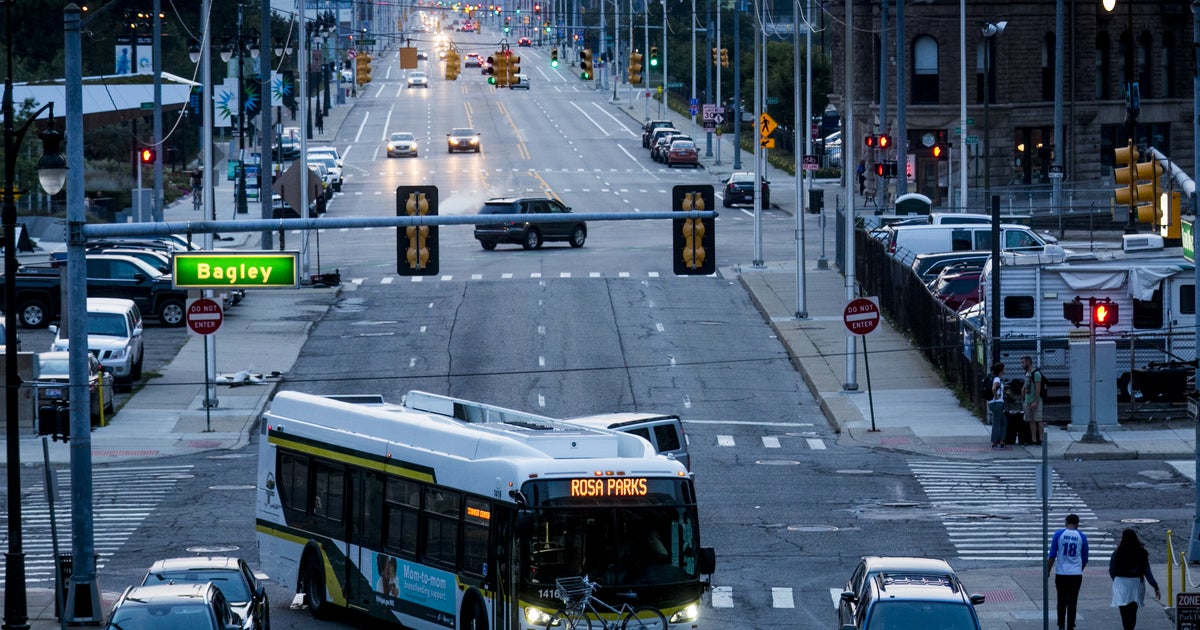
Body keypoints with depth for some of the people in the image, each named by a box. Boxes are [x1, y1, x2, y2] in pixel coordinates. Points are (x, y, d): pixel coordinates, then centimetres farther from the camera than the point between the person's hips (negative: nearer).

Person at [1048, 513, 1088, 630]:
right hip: (1076, 574, 0)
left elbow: (1052, 555, -3)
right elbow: (1085, 559, 9)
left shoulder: (1059, 534, -1)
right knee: (1072, 602, 1)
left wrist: (1048, 570, 5)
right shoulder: (1081, 537, 2)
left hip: (1061, 573, 0)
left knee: (1061, 601, 12)